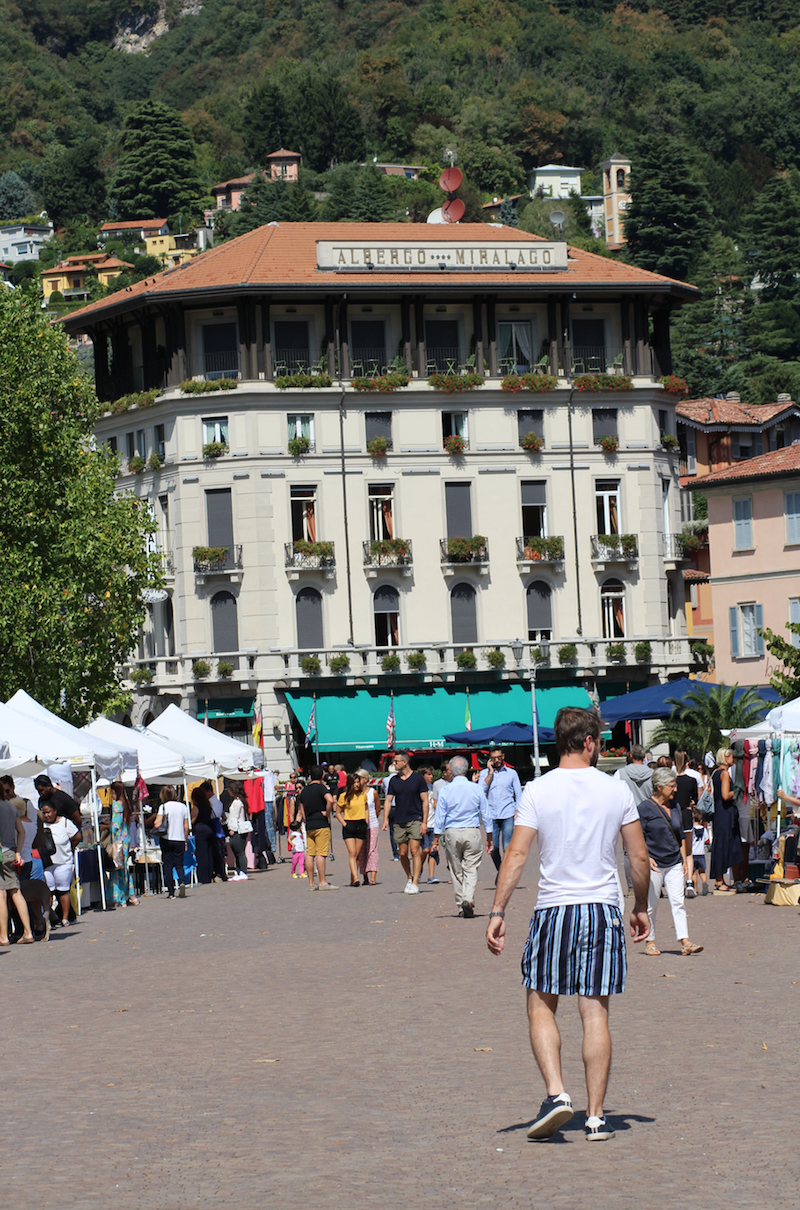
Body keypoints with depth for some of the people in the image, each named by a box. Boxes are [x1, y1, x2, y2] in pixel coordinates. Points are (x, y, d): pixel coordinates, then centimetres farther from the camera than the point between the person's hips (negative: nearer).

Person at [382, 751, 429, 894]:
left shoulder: (418, 779, -1)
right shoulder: (394, 781, 9)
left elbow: (425, 801, -1)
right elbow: (389, 800, 9)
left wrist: (424, 822, -8)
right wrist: (385, 819, -4)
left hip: (415, 820, -4)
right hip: (399, 822, 4)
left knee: (414, 851, -12)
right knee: (403, 853, 6)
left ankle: (415, 883, -12)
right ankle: (409, 877, 27)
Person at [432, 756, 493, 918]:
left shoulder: (445, 790, -3)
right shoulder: (476, 789, -1)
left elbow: (439, 815, -1)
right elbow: (486, 814, 5)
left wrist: (436, 837, 7)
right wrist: (489, 837, 14)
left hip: (452, 833, 0)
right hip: (472, 832, 0)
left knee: (456, 870, 10)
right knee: (471, 868, 0)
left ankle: (461, 905, 13)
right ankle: (468, 899, -21)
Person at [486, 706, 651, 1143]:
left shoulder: (537, 791, -2)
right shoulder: (617, 790, 1)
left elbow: (516, 854, -8)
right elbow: (640, 858, 4)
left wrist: (497, 911, -5)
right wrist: (641, 907, 18)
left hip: (553, 910, -1)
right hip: (603, 910, 1)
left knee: (541, 1007, 11)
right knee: (595, 1013, 3)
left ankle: (555, 1091, -7)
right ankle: (595, 1116, 4)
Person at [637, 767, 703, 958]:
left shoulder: (675, 807, 12)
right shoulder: (645, 808, -7)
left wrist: (684, 860, 14)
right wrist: (646, 857, -18)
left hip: (674, 864, 5)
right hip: (654, 864, -5)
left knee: (677, 902, -4)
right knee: (651, 905, 3)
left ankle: (685, 942, -10)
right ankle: (650, 942, 14)